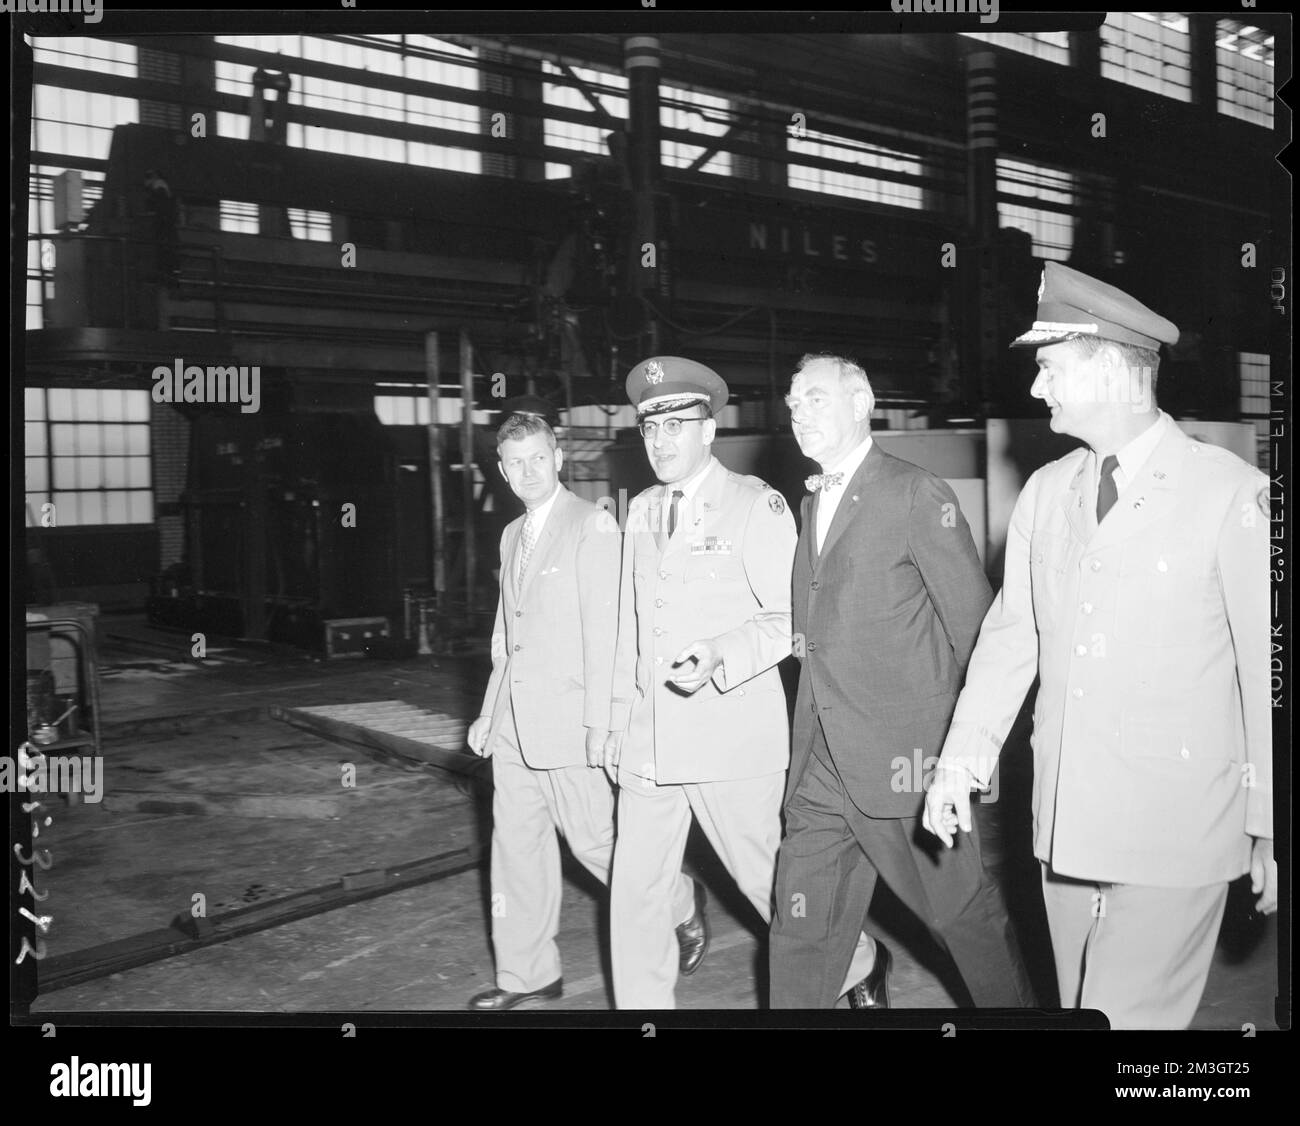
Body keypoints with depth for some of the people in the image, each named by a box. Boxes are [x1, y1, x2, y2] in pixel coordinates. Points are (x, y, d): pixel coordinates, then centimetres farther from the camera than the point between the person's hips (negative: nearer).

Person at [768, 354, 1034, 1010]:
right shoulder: (812, 503, 15)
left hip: (904, 758, -7)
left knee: (965, 912, 9)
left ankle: (1014, 1006, 33)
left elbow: (974, 625, -10)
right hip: (821, 764, 7)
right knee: (801, 924, 8)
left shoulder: (915, 495, -9)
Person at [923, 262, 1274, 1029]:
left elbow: (1266, 668, -7)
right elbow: (1010, 636, 9)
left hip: (1175, 832, -5)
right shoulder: (1046, 492, 6)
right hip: (1066, 823, 5)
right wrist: (961, 762, 1)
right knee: (1081, 1005, 16)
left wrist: (1272, 828, -3)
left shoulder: (1232, 495, -10)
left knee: (1129, 1016, -4)